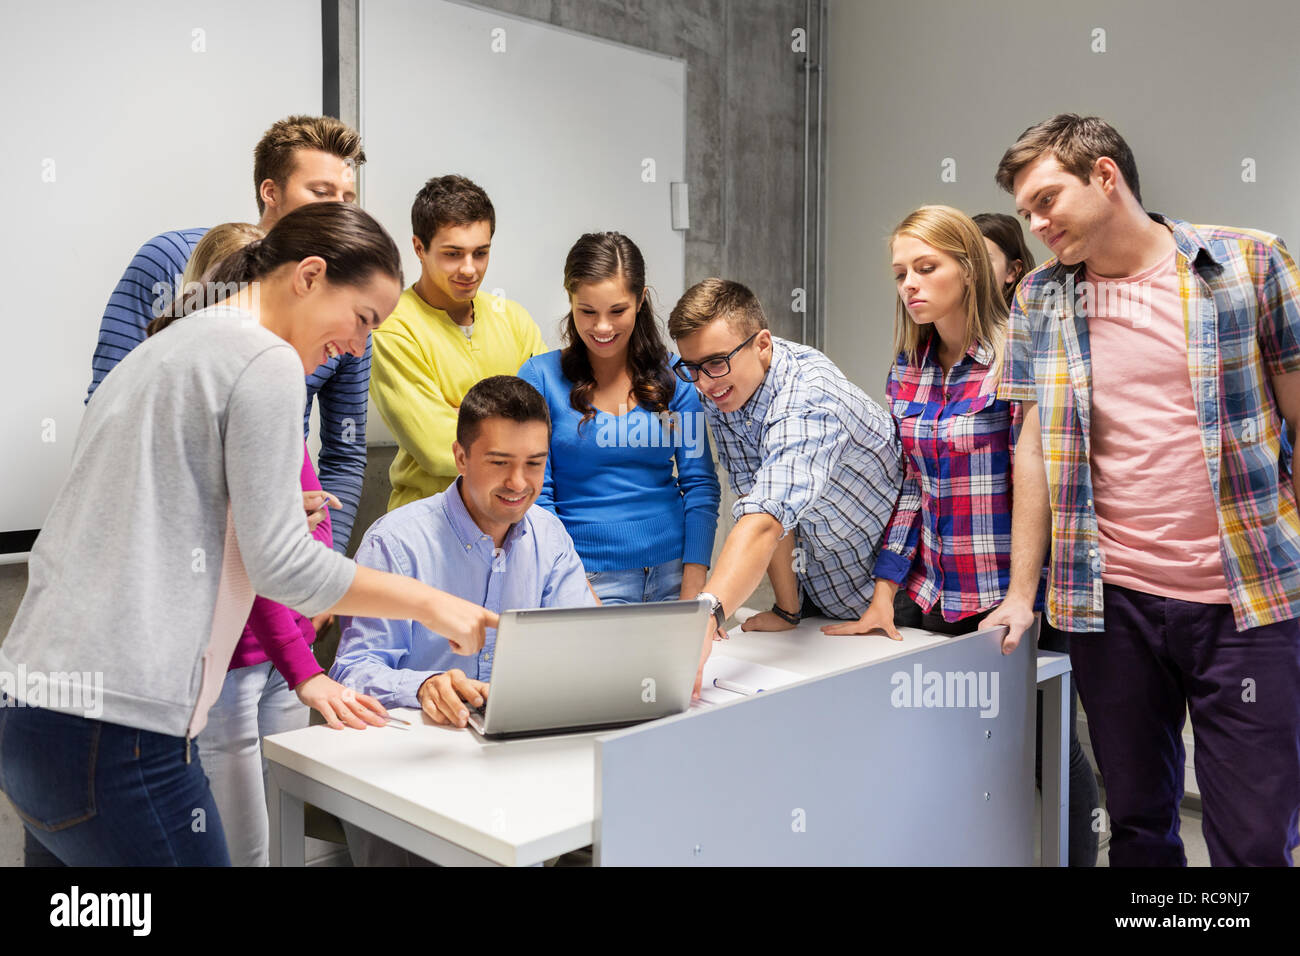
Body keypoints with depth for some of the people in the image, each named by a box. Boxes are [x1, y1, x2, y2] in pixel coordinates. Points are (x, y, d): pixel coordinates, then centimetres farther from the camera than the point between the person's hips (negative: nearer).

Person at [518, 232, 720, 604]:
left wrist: (693, 594, -5)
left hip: (672, 572, 2)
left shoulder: (673, 374, 3)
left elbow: (700, 485, 2)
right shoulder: (540, 377, -4)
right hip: (589, 575, -2)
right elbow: (535, 496, -5)